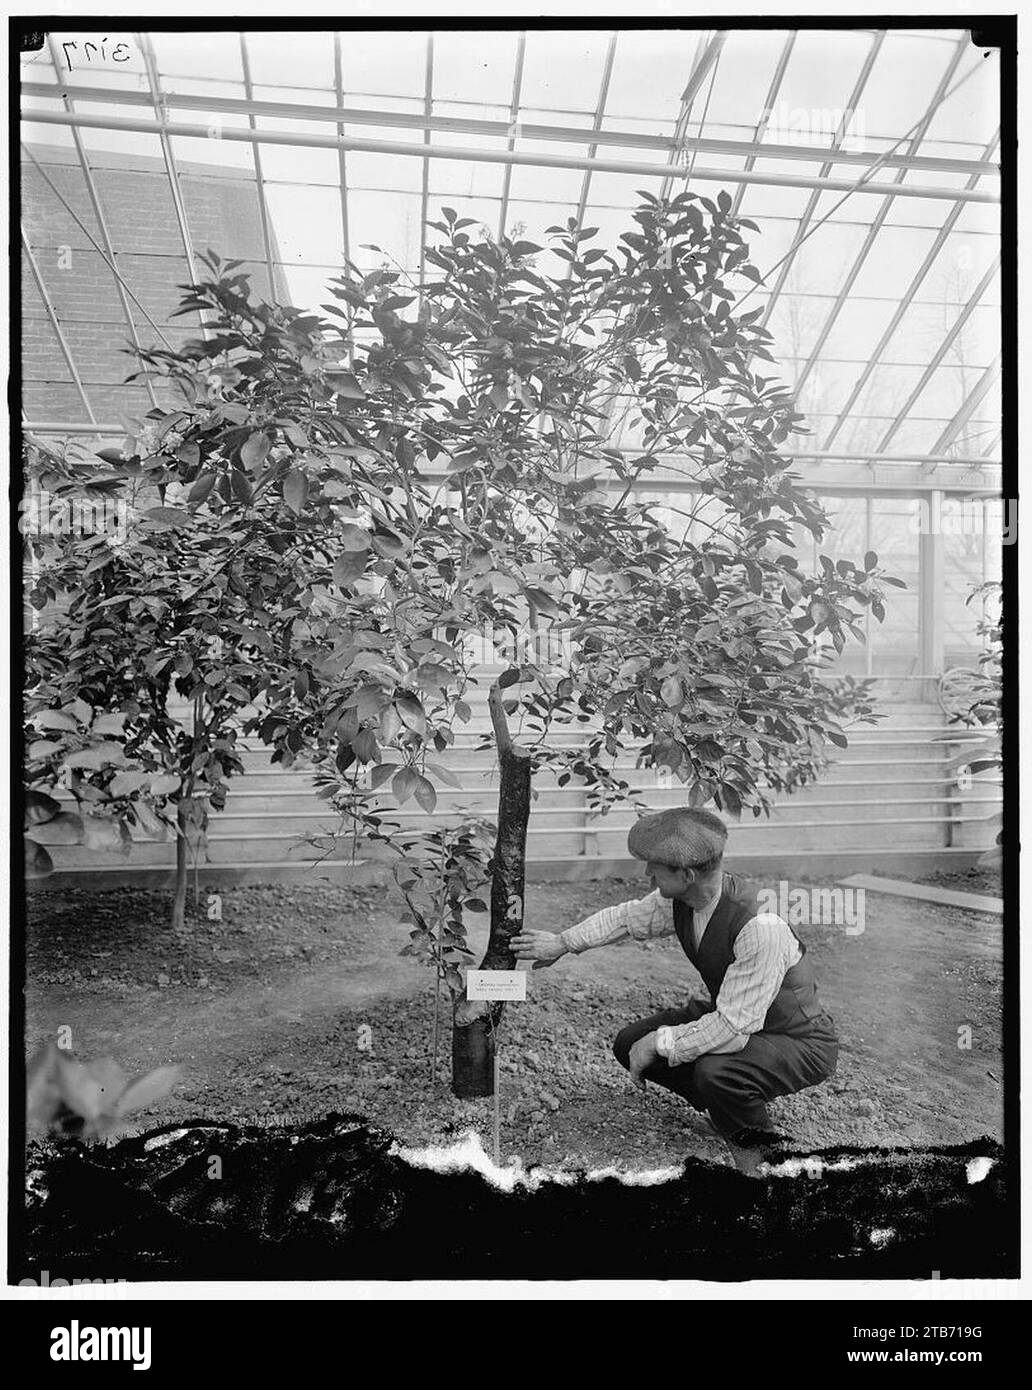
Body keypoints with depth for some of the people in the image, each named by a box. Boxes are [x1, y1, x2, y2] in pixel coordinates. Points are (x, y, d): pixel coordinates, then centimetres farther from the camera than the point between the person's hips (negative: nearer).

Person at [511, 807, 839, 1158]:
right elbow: (627, 917, 8)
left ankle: (762, 1152, -3)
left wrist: (659, 1043, -25)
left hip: (801, 1042, -7)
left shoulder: (759, 928, -37)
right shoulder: (678, 899, -14)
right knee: (630, 1044, -1)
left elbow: (732, 1028, -35)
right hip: (727, 1015, 8)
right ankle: (728, 1107, 15)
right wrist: (563, 942, 9)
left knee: (715, 1072, -35)